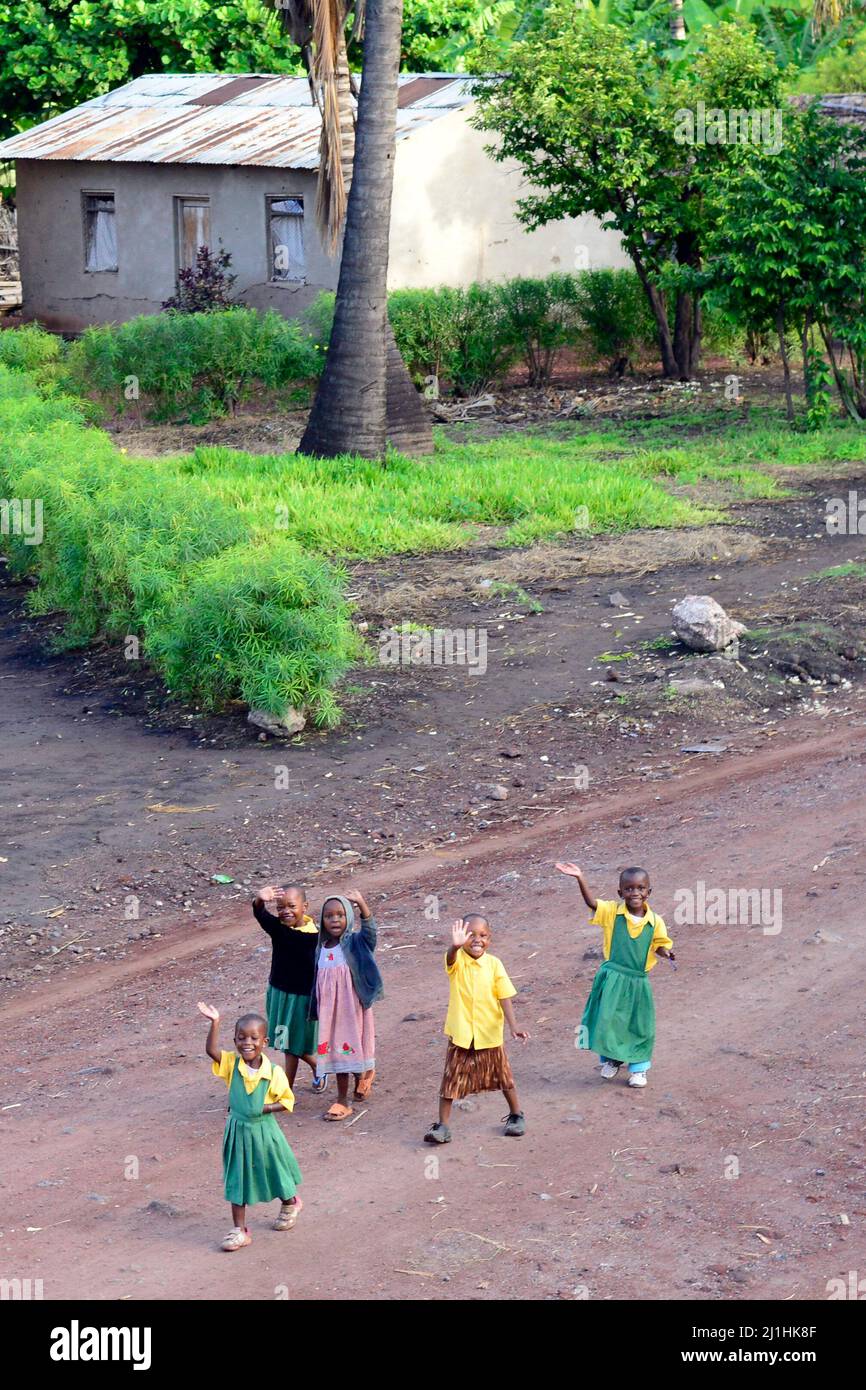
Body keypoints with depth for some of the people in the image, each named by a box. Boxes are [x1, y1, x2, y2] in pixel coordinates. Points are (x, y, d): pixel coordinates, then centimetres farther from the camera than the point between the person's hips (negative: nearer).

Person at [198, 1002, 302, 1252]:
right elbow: (211, 1050, -28)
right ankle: (240, 1230, 15)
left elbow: (287, 1100, -6)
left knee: (275, 1171, 18)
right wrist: (215, 1023, -38)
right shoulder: (232, 1064, -11)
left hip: (264, 1130, -2)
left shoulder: (274, 1072, -16)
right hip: (238, 1132, 2)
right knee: (237, 1181, 6)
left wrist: (266, 1108, -21)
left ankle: (290, 1204, 48)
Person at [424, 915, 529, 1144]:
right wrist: (455, 945, -63)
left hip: (489, 1033, 1)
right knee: (451, 1080, 1)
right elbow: (451, 957, -39)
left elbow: (504, 997, -8)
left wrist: (513, 1026, -21)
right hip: (461, 1033, -1)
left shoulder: (494, 964, -9)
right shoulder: (457, 960, -13)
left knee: (502, 1074, 17)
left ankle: (516, 1115, 37)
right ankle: (442, 1126, 9)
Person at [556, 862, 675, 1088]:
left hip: (638, 981, 1)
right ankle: (611, 1059, 32)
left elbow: (660, 945, 6)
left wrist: (666, 953, -17)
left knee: (640, 1026, 9)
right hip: (612, 977, -1)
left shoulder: (655, 922, -5)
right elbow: (591, 902, -20)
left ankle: (638, 1068, 28)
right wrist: (580, 878, -34)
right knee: (607, 1020, 6)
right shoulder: (612, 912, -8)